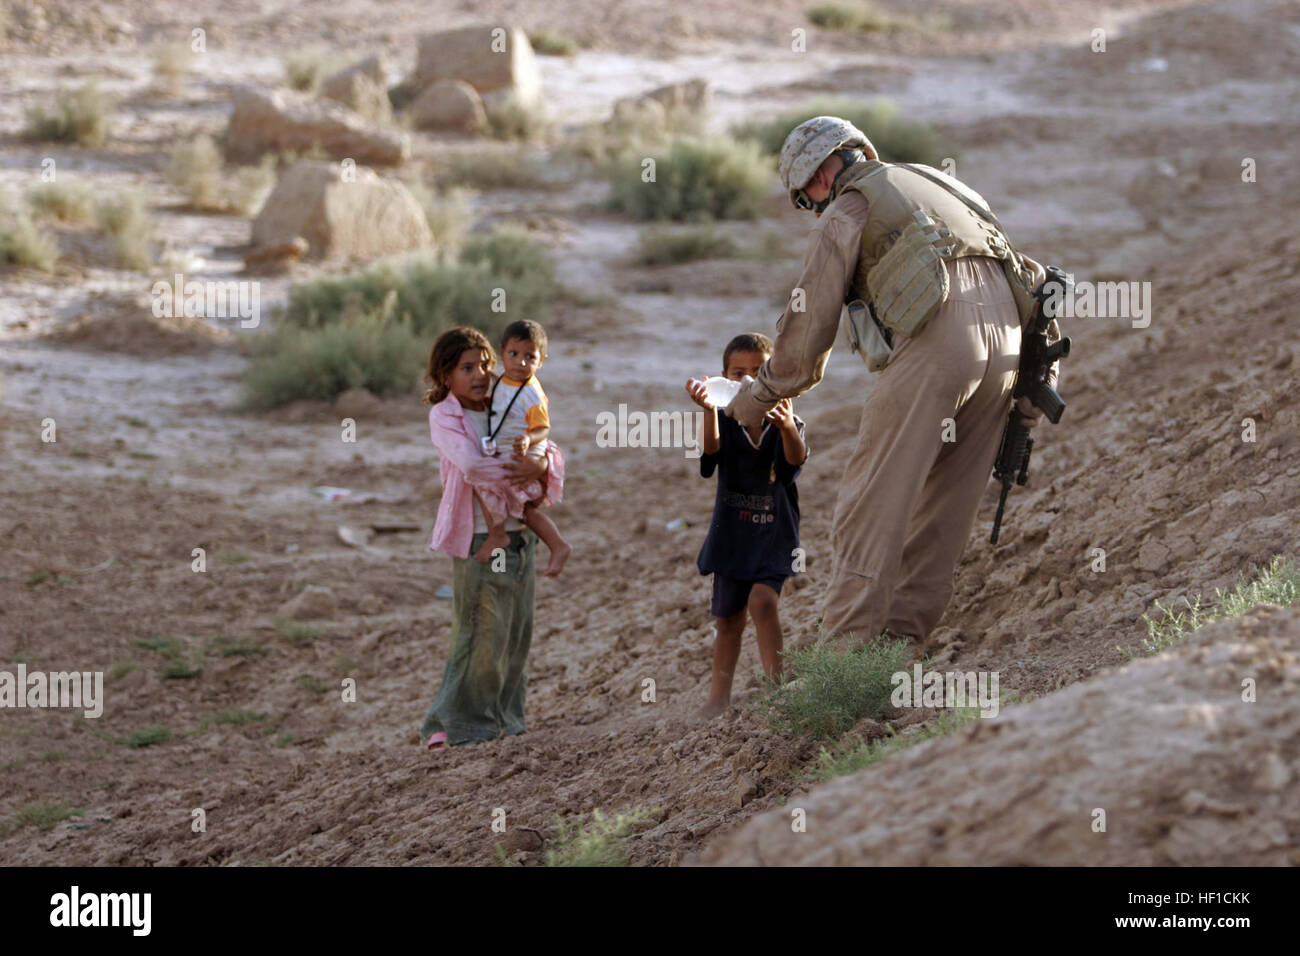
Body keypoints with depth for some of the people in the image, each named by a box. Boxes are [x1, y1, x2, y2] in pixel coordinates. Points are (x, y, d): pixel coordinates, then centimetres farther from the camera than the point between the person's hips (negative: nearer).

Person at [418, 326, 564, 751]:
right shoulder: (444, 417, -4)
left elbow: (551, 452, 11)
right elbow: (471, 466, -21)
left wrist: (543, 464, -11)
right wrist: (518, 469, -14)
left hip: (520, 535, 6)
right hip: (477, 537, -6)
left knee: (517, 633, 8)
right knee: (482, 634, -7)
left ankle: (504, 717, 18)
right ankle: (454, 724, 2)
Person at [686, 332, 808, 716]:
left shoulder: (784, 421, -6)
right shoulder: (725, 421, -3)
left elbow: (797, 459, -26)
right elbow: (711, 448, -26)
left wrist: (787, 427, -50)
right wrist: (709, 410, -47)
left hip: (775, 530, -2)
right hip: (732, 534, 2)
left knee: (762, 600, -24)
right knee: (729, 620, 12)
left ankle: (775, 683, -18)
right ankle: (718, 698, 26)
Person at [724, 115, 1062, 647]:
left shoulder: (845, 213, 12)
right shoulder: (936, 184, 34)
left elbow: (809, 327, 10)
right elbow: (1029, 278, 29)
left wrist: (756, 399, 23)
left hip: (934, 340, -7)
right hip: (1005, 343, 7)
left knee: (873, 499, -5)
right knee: (944, 504, 13)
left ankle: (846, 642, -11)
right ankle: (903, 632, 11)